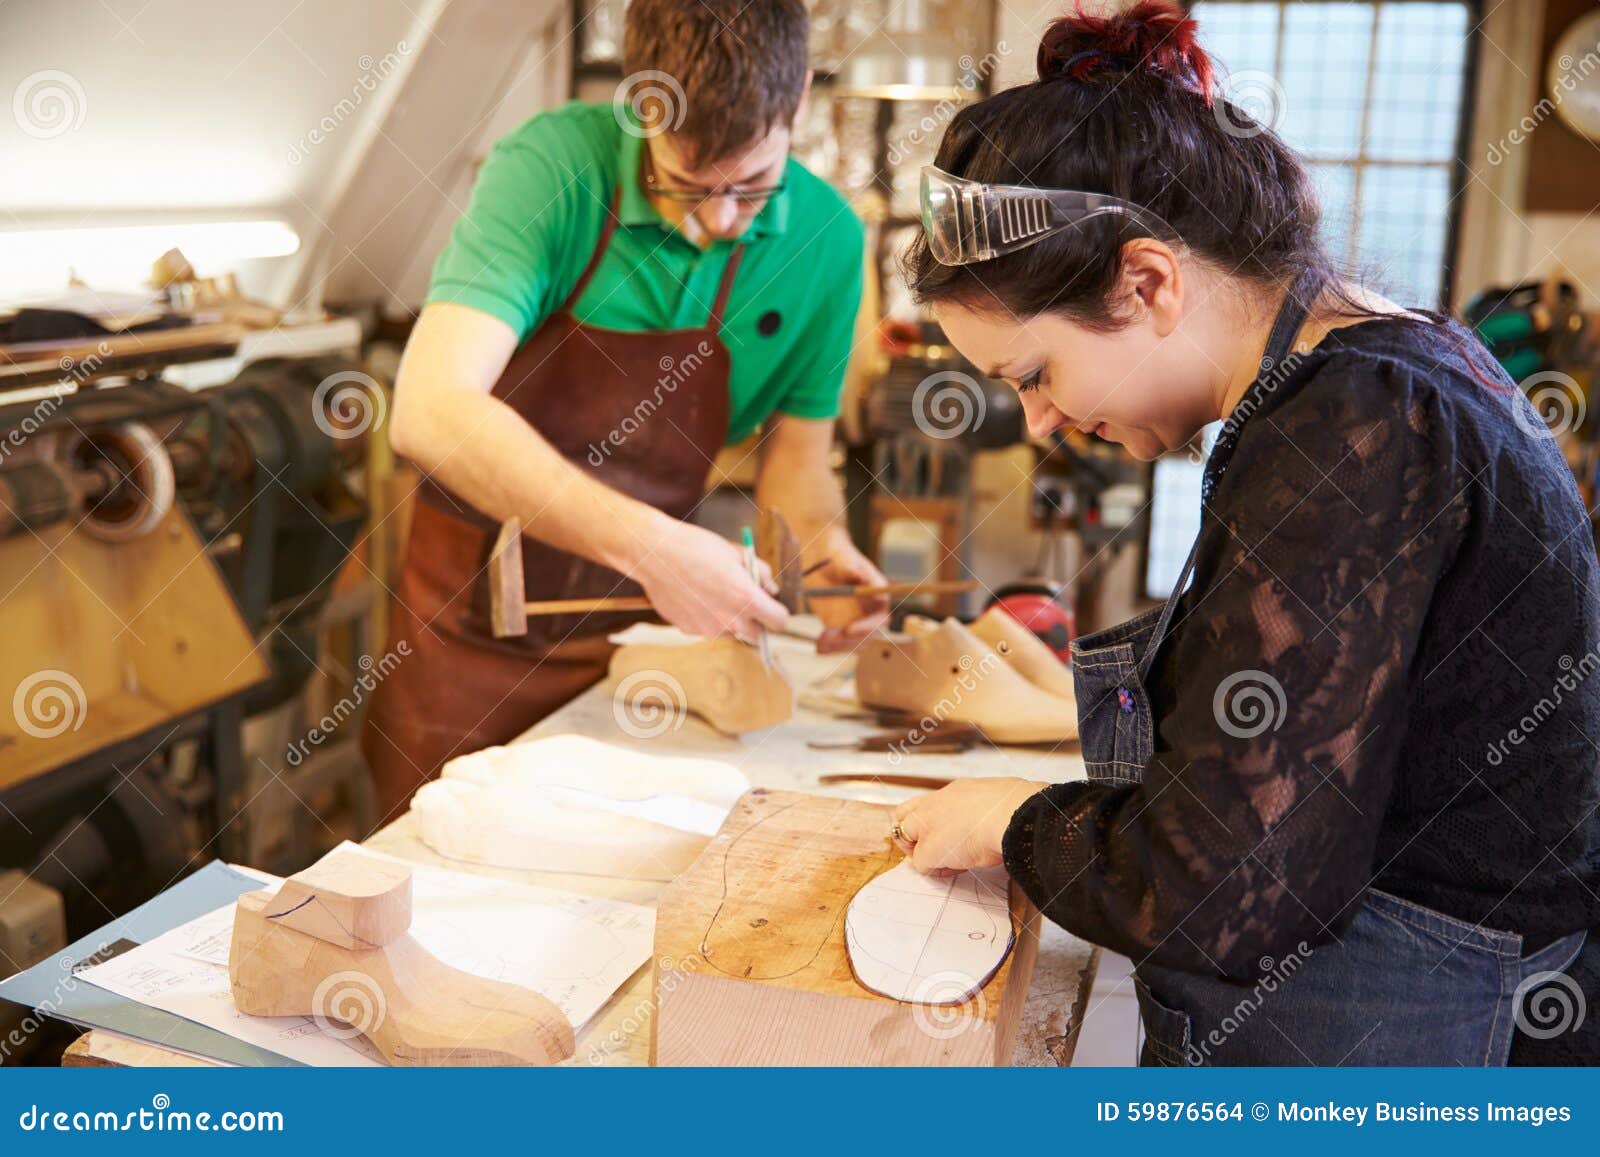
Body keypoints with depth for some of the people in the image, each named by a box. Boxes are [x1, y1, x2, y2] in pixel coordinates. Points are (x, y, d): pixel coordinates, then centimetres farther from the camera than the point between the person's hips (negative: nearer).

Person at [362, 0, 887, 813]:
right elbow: (432, 413, -32)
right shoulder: (552, 168, -20)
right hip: (477, 622, -2)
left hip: (642, 628, 3)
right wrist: (649, 545, -38)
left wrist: (815, 541, -17)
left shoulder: (827, 237, -8)